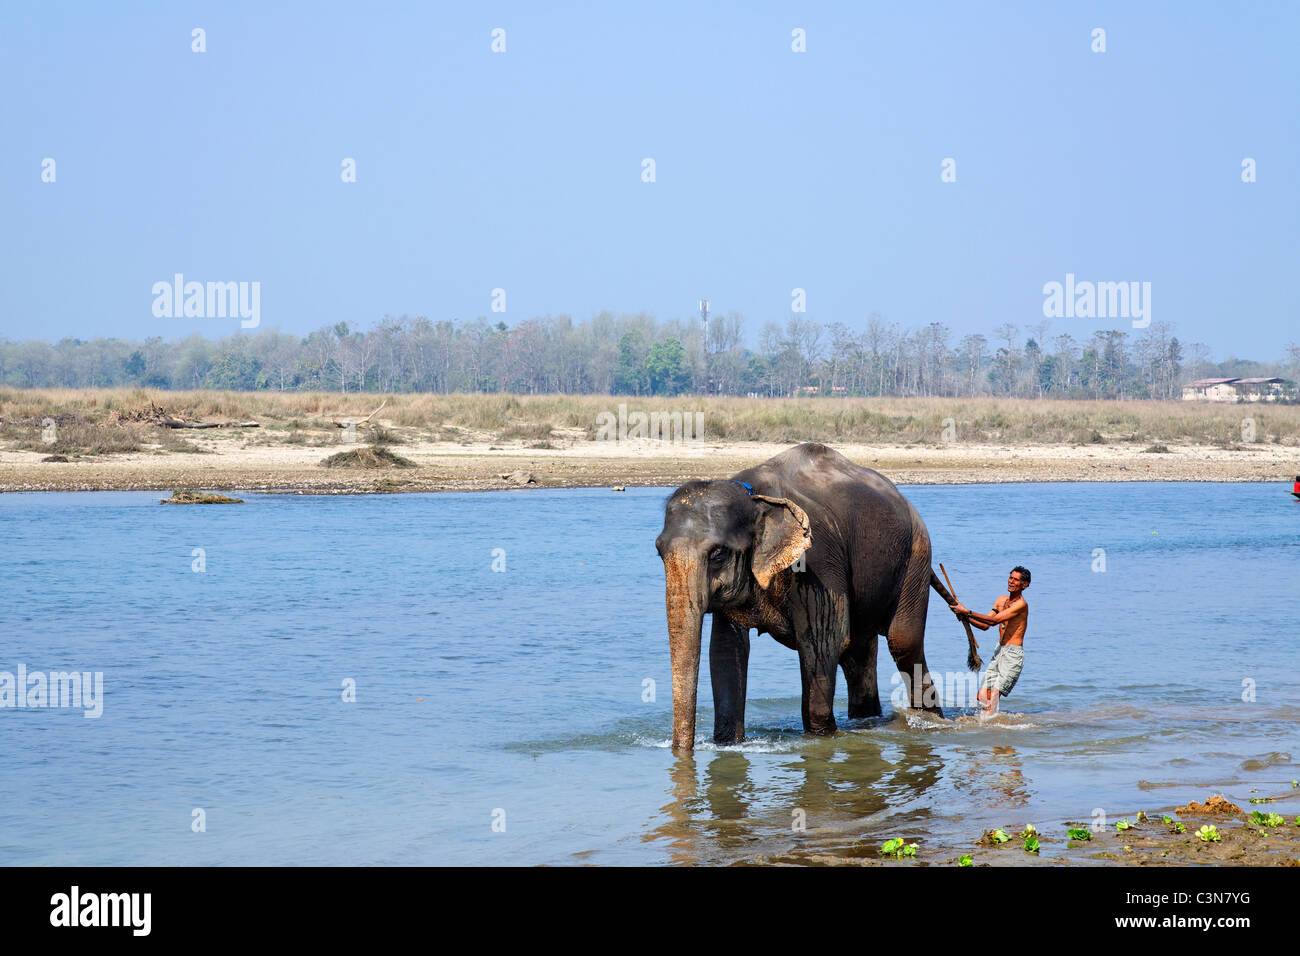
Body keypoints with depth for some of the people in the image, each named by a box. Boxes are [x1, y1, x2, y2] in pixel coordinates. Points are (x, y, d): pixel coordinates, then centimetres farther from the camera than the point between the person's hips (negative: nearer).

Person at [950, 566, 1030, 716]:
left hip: (1013, 654, -8)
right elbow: (985, 625, 15)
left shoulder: (1021, 604, -12)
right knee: (981, 697, 5)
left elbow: (994, 620, -20)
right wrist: (966, 618, -2)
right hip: (999, 652, 8)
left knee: (993, 698, -16)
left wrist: (968, 612, -20)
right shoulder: (1002, 600, 15)